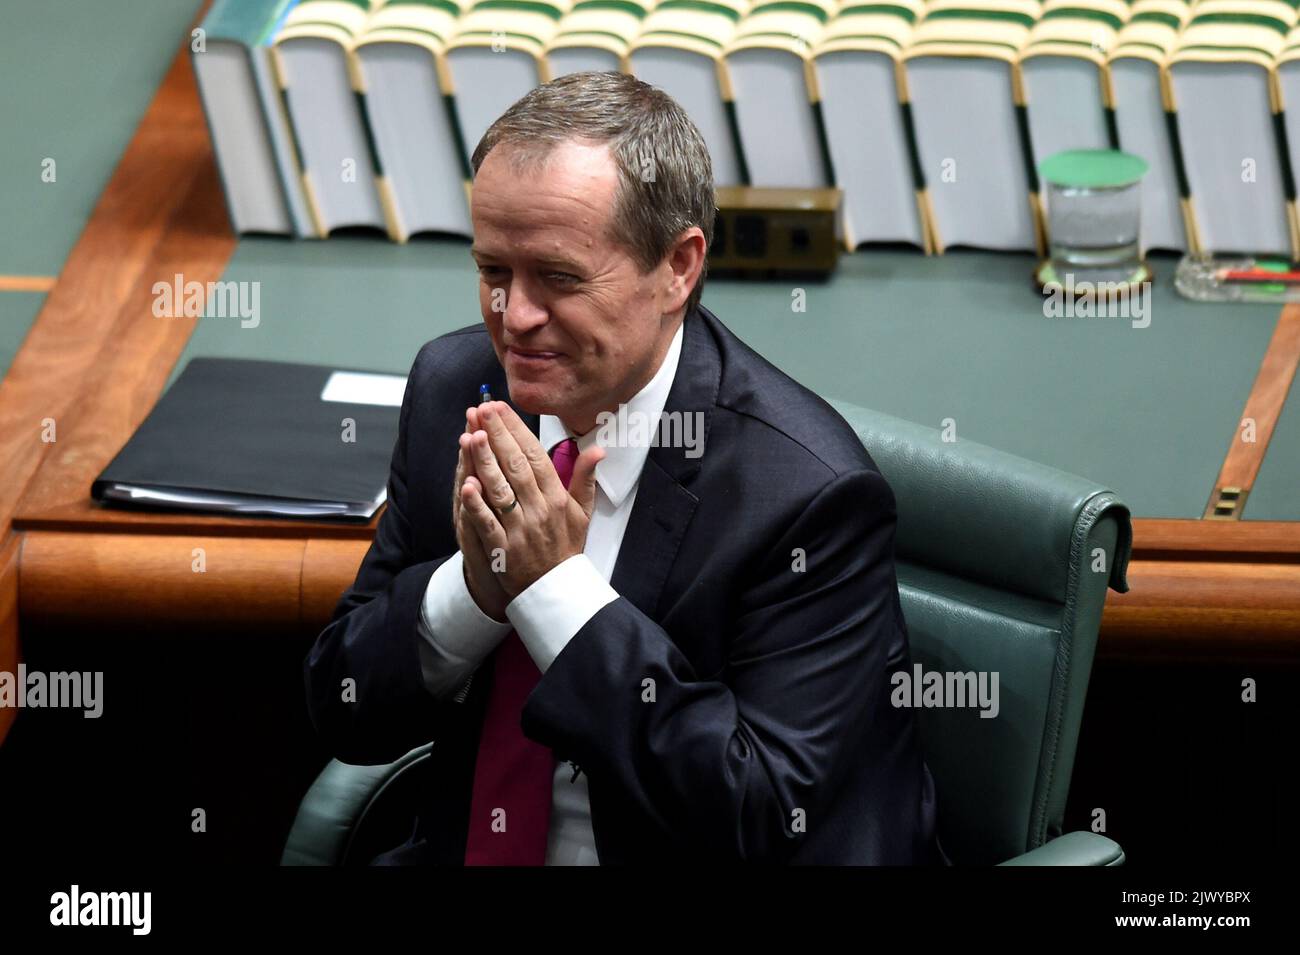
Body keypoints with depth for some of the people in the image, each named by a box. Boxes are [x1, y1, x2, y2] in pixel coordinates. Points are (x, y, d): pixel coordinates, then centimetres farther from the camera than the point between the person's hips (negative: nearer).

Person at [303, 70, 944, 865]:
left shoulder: (810, 494, -16)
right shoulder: (453, 388, 0)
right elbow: (344, 715, 3)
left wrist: (559, 587, -21)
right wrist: (473, 586, -16)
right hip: (473, 849, 4)